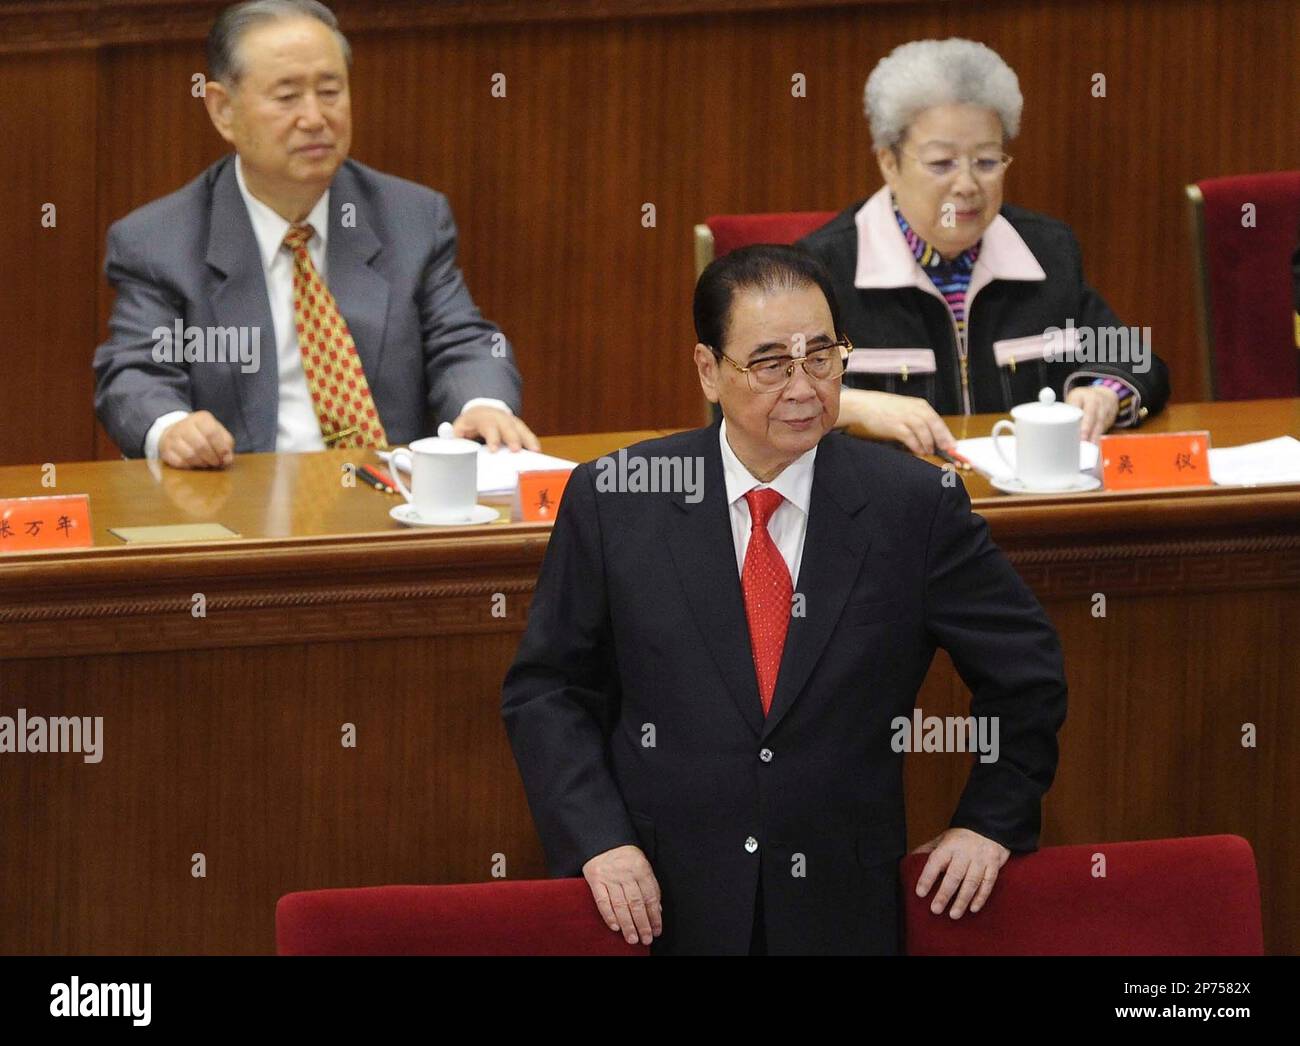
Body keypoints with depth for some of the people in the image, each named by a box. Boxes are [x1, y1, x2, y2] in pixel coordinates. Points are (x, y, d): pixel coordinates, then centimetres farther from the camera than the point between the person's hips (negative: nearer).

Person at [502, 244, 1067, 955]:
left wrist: (989, 822, 3)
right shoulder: (612, 502, -3)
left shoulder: (916, 506, -4)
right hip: (659, 911, 0)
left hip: (842, 915, 0)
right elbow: (544, 689, 1)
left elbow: (1025, 671, 8)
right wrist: (599, 841, -10)